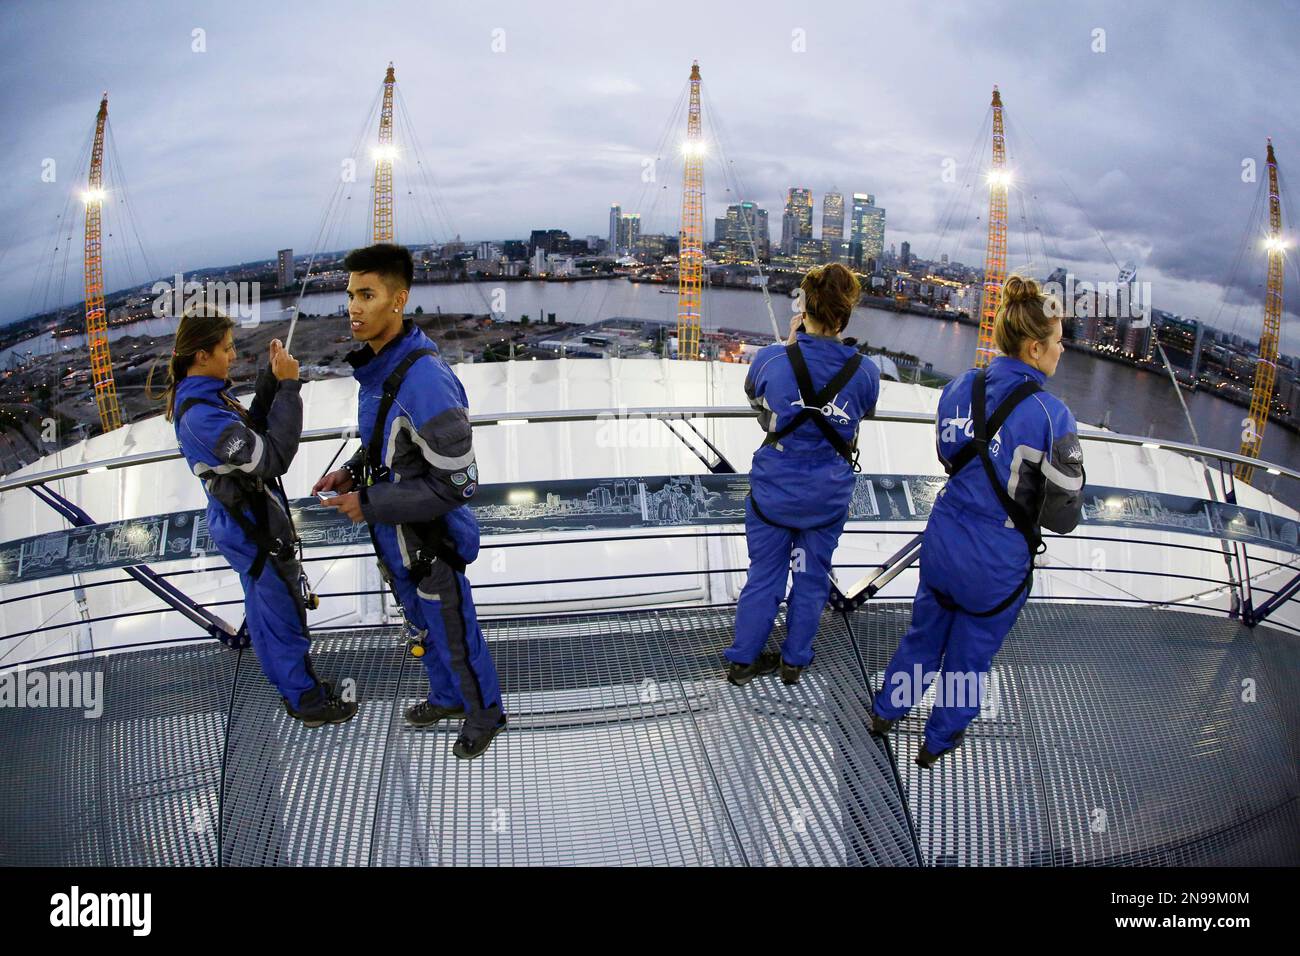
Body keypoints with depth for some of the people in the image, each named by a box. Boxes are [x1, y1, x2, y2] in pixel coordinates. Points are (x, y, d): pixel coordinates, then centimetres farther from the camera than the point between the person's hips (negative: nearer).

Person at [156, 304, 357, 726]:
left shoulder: (201, 395, 1)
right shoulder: (201, 414, -29)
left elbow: (251, 429, 7)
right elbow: (272, 458, -31)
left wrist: (270, 379, -4)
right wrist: (287, 386, -29)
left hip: (242, 520, 10)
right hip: (253, 529, -10)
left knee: (264, 603, 24)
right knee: (286, 615, 5)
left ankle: (286, 680, 42)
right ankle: (306, 702, 21)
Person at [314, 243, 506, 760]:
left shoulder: (426, 379, -31)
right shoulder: (377, 365, -2)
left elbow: (456, 484, -28)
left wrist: (370, 504, -23)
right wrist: (351, 472, -2)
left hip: (429, 543, -8)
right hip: (394, 538, 8)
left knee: (454, 637, 14)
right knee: (423, 629, 27)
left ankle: (485, 712, 39)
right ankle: (446, 697, 51)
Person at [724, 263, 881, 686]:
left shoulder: (772, 358, -18)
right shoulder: (864, 371, -13)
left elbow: (753, 393, 5)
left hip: (775, 488, 0)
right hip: (828, 493, 1)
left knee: (764, 575, 15)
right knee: (812, 577, 18)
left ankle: (742, 661, 27)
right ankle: (794, 661, 33)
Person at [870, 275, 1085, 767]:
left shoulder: (959, 389, -7)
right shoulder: (1050, 415, -22)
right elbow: (1062, 516, -18)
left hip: (943, 542, 5)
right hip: (997, 564, -5)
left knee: (924, 634, 28)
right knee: (970, 655, 19)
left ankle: (886, 712, 47)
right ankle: (938, 741, 40)